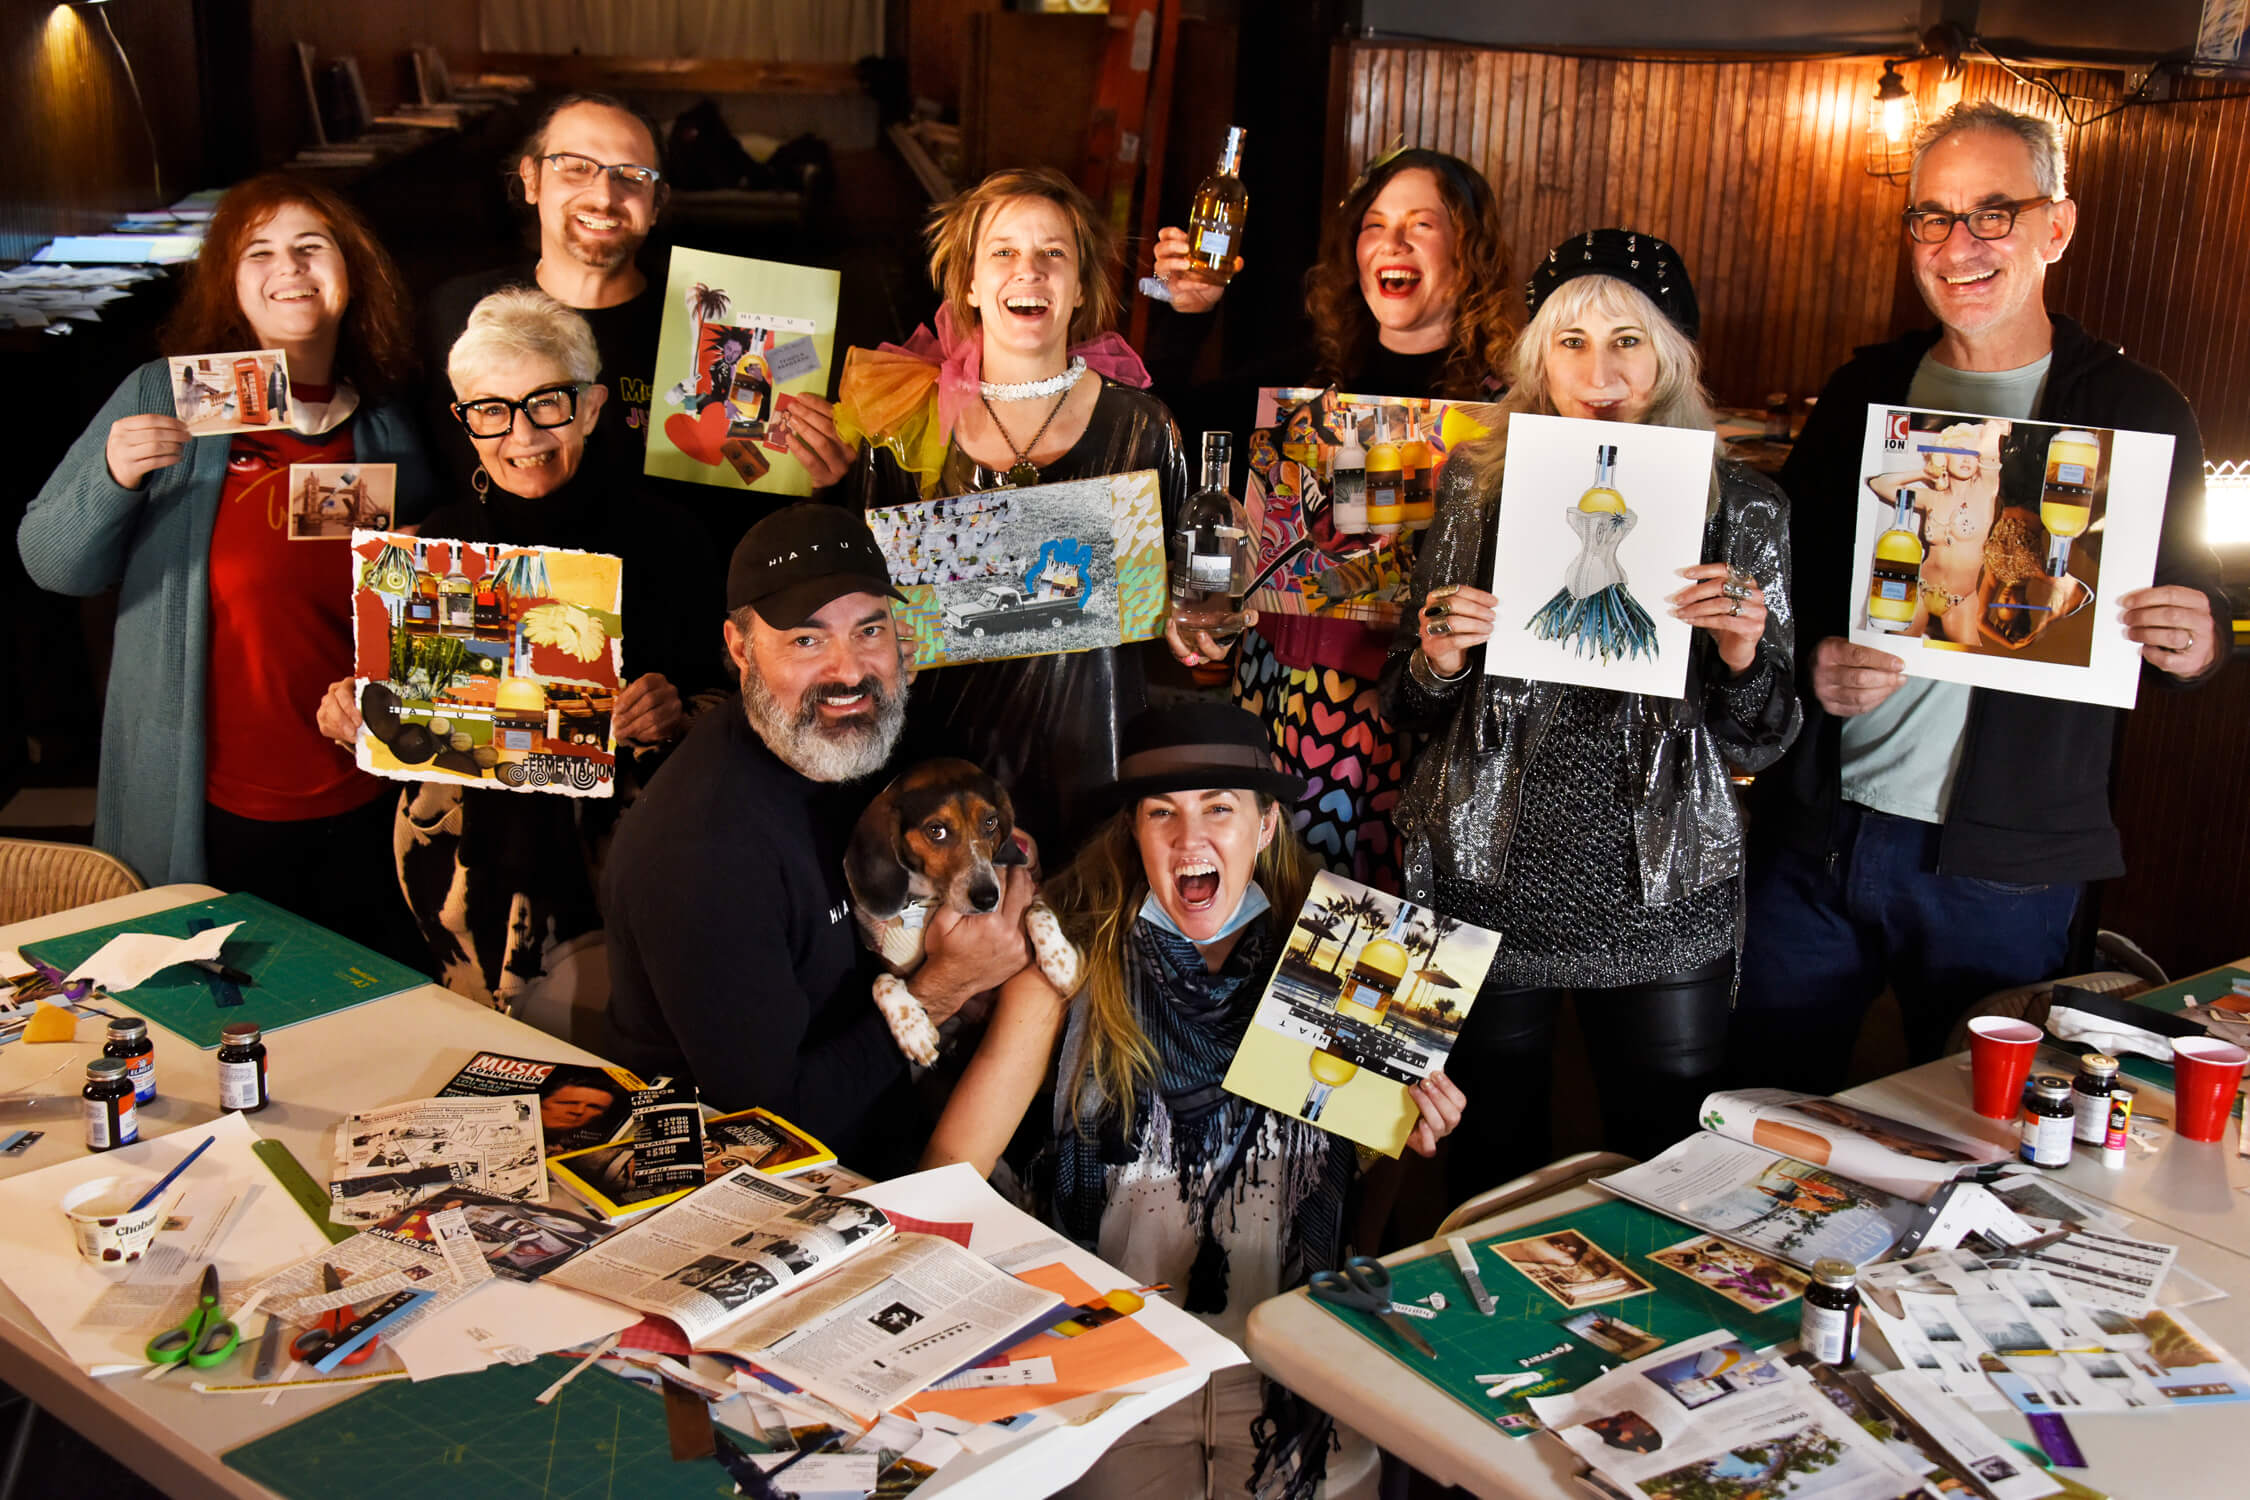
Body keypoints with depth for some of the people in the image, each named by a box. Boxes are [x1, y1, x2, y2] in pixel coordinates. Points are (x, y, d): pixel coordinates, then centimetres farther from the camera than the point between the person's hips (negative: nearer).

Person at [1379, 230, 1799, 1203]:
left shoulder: (1740, 509, 1)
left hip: (1662, 898, 0)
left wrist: (1742, 649, -16)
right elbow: (1408, 712, 8)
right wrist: (1436, 663, -14)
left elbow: (1758, 744, 3)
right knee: (1488, 1174, 11)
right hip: (1490, 886, 0)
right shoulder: (1480, 486, 2)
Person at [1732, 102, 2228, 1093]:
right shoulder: (1865, 389, 8)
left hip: (2002, 870, -2)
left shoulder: (2136, 414, 0)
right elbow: (1778, 572, 11)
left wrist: (2195, 645, -20)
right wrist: (1810, 667, -10)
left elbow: (2193, 620, 4)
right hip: (1817, 833, 3)